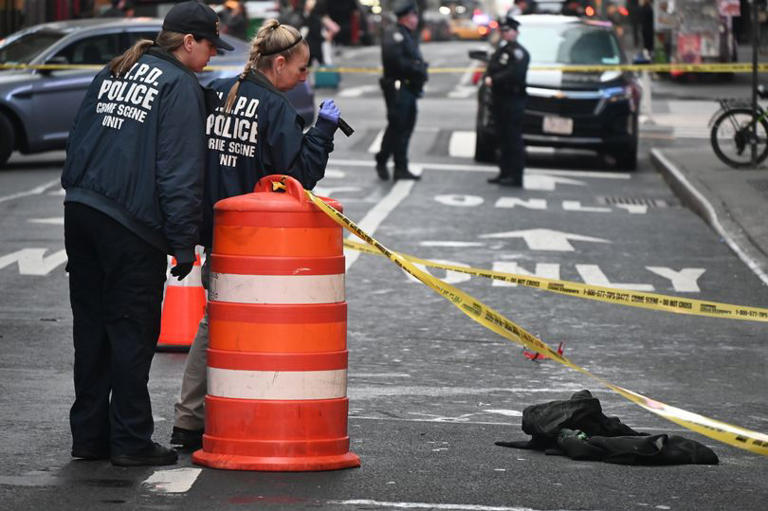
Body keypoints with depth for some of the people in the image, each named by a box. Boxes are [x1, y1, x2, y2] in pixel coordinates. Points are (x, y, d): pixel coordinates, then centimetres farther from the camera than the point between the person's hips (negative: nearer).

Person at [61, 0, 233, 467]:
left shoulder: (111, 74, 17)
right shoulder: (180, 86, -7)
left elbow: (77, 143, 20)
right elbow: (181, 172, -12)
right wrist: (184, 244, -11)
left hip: (80, 212, 8)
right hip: (132, 226, -7)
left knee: (92, 326, 13)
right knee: (132, 331, -1)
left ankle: (89, 434, 18)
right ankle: (131, 440, 2)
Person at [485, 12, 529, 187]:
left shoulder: (518, 52, -8)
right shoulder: (500, 50, 21)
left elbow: (513, 74, -20)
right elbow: (491, 69, 18)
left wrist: (494, 80, -13)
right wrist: (488, 78, -5)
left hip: (513, 99, -9)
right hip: (499, 99, 9)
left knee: (513, 139, -8)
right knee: (503, 139, 11)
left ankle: (516, 176, -8)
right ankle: (505, 173, 17)